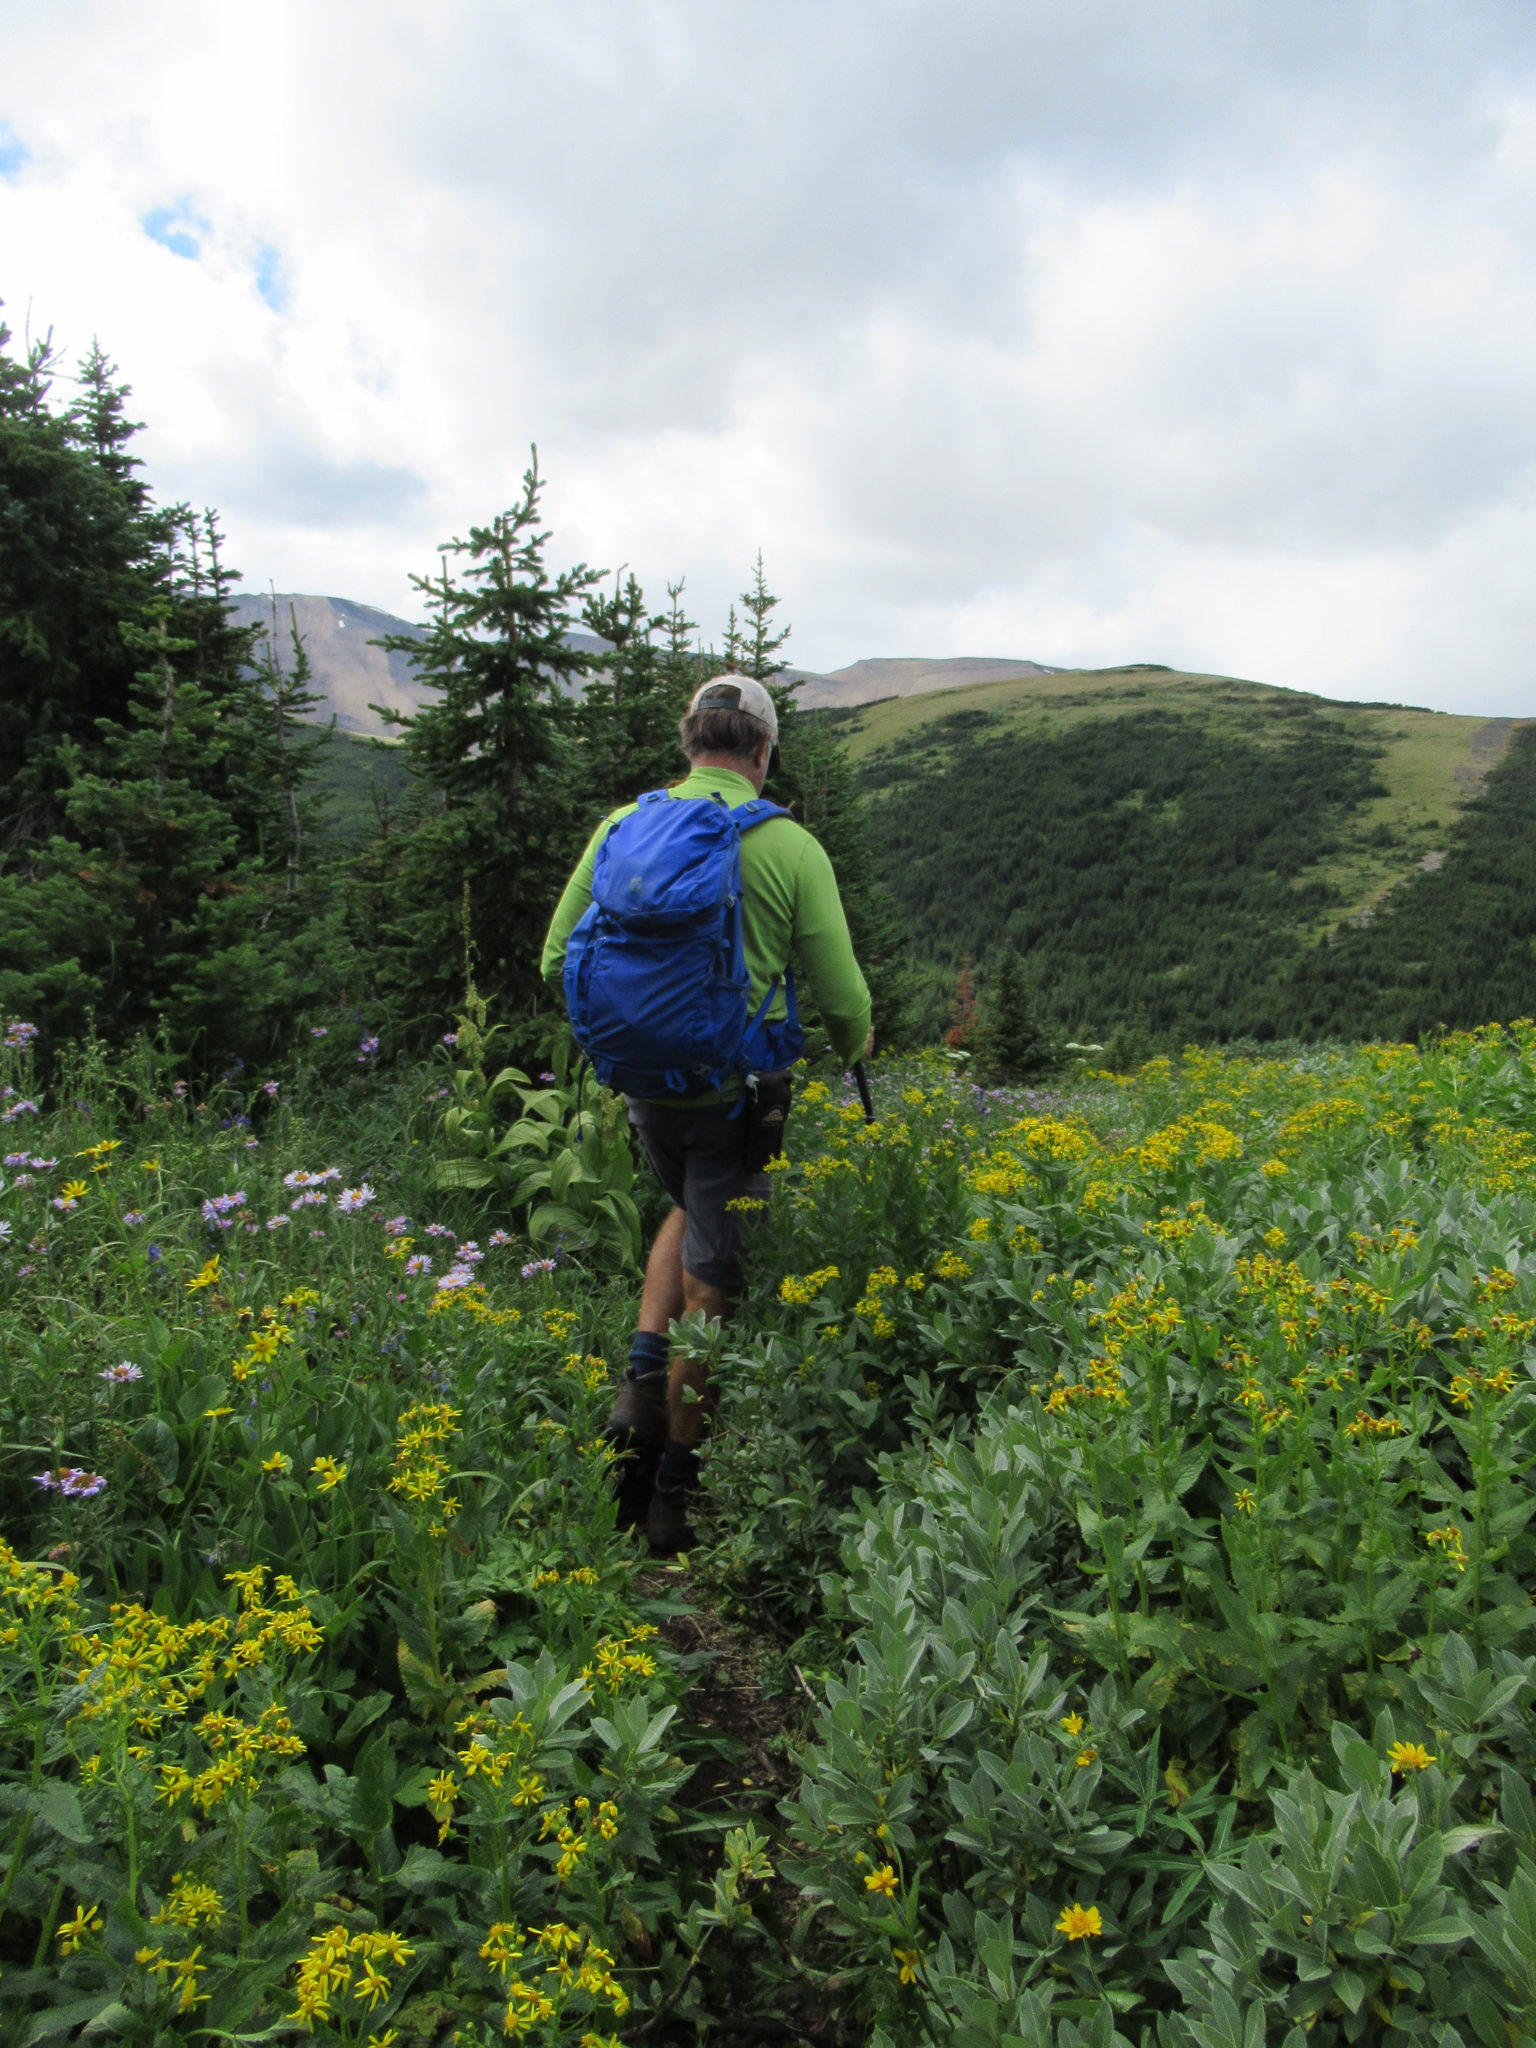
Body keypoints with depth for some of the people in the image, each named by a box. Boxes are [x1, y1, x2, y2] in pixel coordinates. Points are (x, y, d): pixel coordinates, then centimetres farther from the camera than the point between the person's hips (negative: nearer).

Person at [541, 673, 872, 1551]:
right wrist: (856, 1041, 17)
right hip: (739, 1090, -4)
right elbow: (841, 995, -7)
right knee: (713, 1279, 10)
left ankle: (641, 1384, 16)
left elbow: (559, 959, 5)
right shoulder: (791, 847, -10)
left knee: (692, 1210, 32)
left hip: (646, 1078, 4)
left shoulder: (625, 826, 0)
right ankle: (675, 1493, 21)